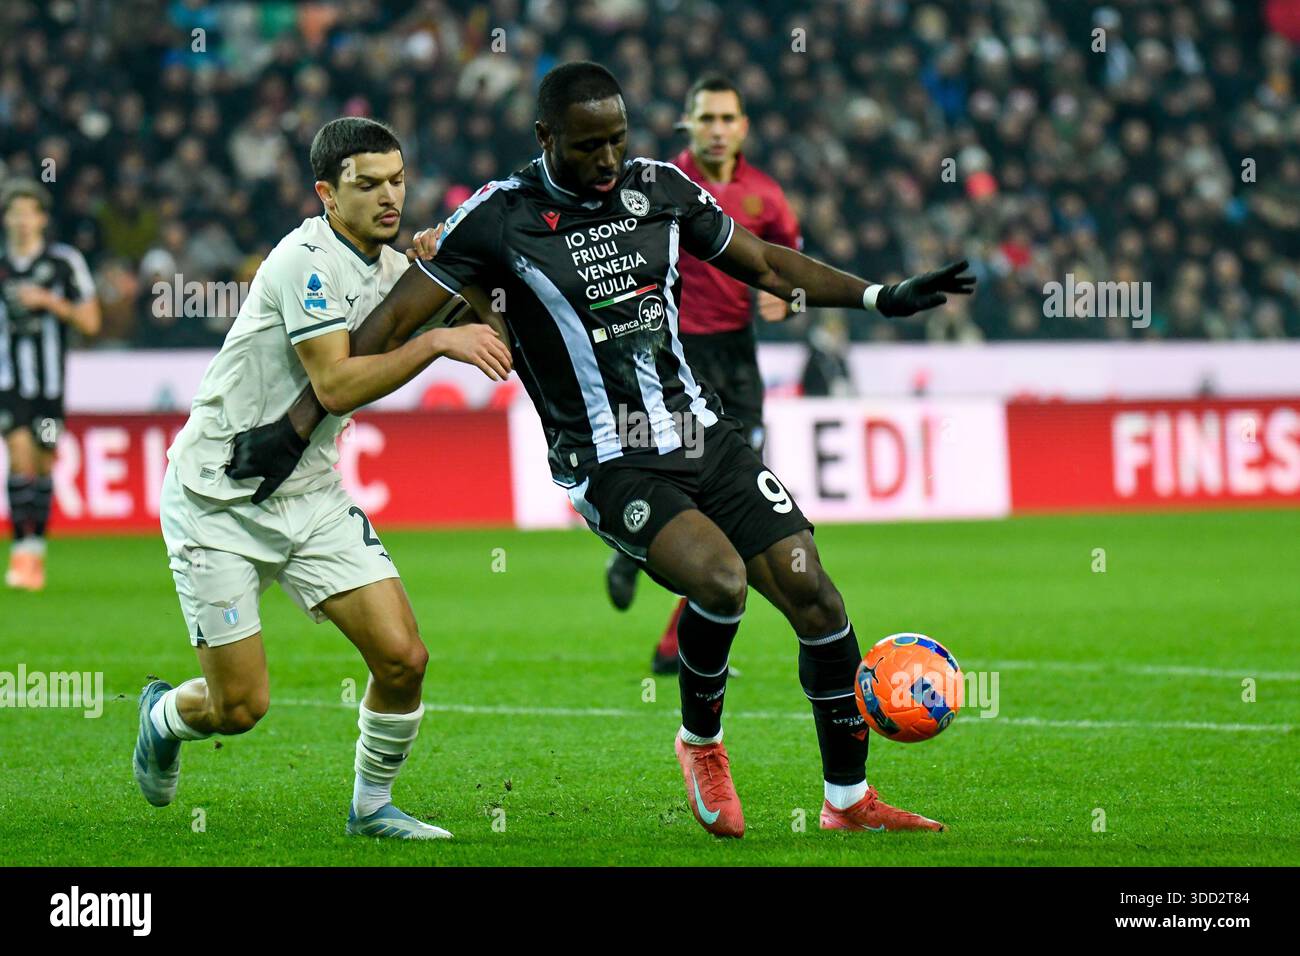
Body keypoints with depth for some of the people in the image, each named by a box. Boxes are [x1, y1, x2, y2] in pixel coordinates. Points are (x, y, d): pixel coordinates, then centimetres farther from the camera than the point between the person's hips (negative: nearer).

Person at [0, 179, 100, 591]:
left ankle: (37, 552, 18)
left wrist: (49, 301, -13)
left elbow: (90, 322, -1)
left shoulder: (65, 262, 0)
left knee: (44, 465, 6)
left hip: (50, 381, 0)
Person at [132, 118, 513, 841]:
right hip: (218, 499, -7)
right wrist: (437, 341, -29)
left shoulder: (392, 266, 6)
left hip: (309, 495, 7)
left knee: (403, 657, -8)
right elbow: (336, 385, -26)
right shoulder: (307, 259, -20)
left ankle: (373, 806, 14)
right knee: (241, 707, -5)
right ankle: (164, 715, 30)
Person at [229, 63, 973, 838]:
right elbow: (390, 325, -6)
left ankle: (849, 800, 11)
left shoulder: (661, 188, 4)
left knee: (811, 591, -4)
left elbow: (763, 263, 18)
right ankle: (701, 741, 0)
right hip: (609, 465, -5)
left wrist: (881, 296, 12)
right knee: (720, 577, -29)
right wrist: (294, 426, -8)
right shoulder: (501, 218, -9)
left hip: (702, 433, 5)